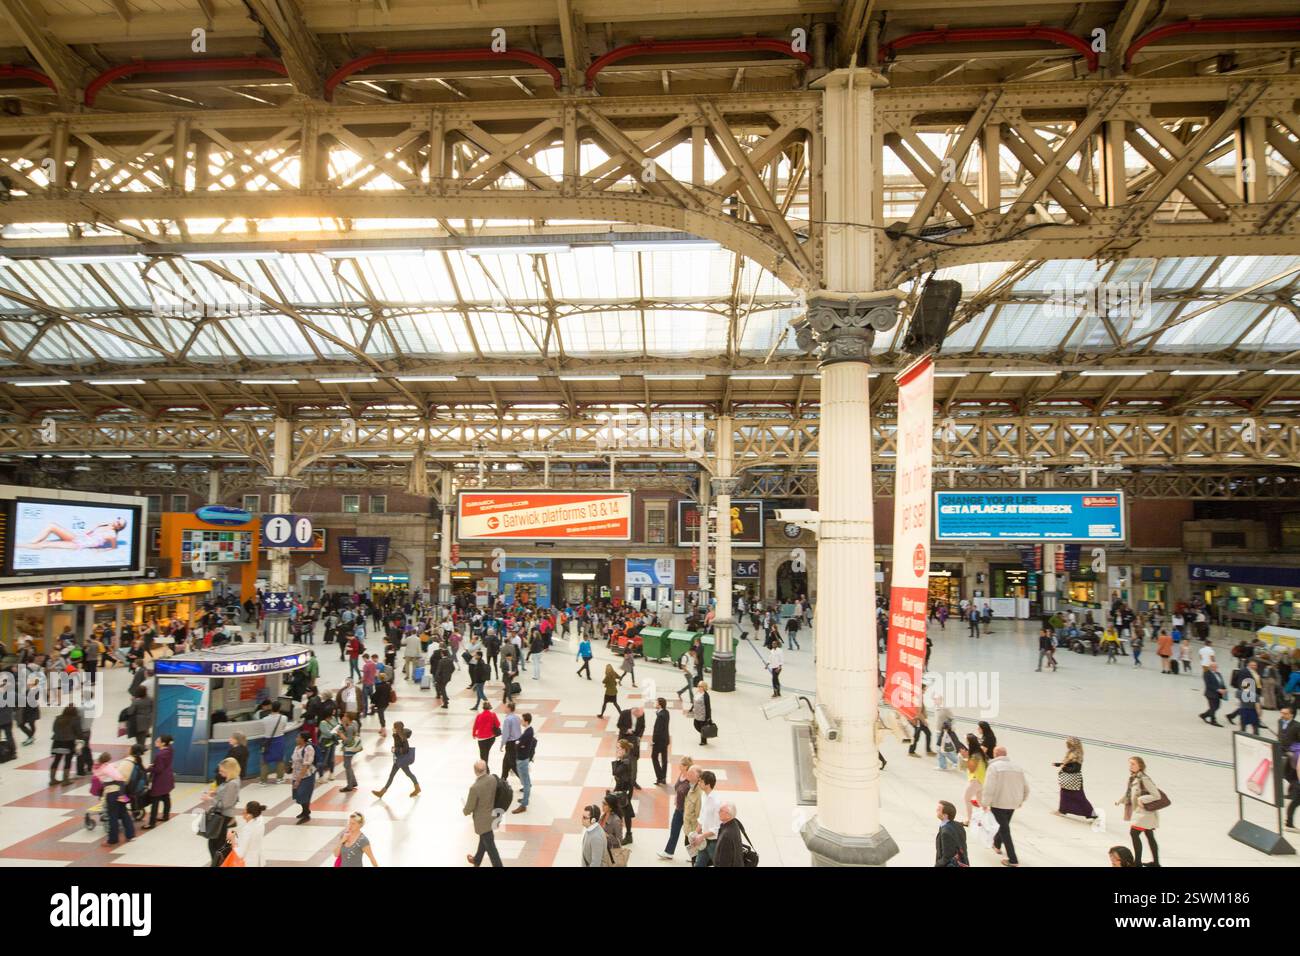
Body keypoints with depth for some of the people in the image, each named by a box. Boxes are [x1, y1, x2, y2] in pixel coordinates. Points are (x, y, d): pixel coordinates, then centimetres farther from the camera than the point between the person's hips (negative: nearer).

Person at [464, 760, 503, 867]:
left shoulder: (474, 788, -33)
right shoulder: (493, 778, -15)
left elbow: (469, 807, -19)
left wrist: (466, 812, 4)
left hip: (482, 820, -7)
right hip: (492, 814, 7)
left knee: (490, 846, 8)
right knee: (483, 840, 30)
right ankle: (477, 860, 53)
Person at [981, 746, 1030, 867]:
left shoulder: (994, 766, -12)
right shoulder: (1016, 767, 8)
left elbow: (989, 788, -19)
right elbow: (1026, 788, 11)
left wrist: (985, 803, -10)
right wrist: (1021, 801, 27)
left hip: (998, 803, -6)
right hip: (1013, 803, 7)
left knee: (1005, 829, 2)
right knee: (1004, 825, 26)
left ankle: (1013, 860, 2)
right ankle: (997, 845, 46)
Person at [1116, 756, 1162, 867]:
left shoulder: (1144, 779, -21)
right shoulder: (1132, 778, 5)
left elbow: (1157, 795, -21)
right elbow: (1129, 794, 12)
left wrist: (1142, 799, -25)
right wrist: (1120, 800, -1)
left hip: (1146, 812, -9)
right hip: (1138, 811, 9)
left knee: (1134, 833, -10)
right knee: (1149, 836, 18)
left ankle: (1137, 861, -1)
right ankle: (1156, 862, 31)